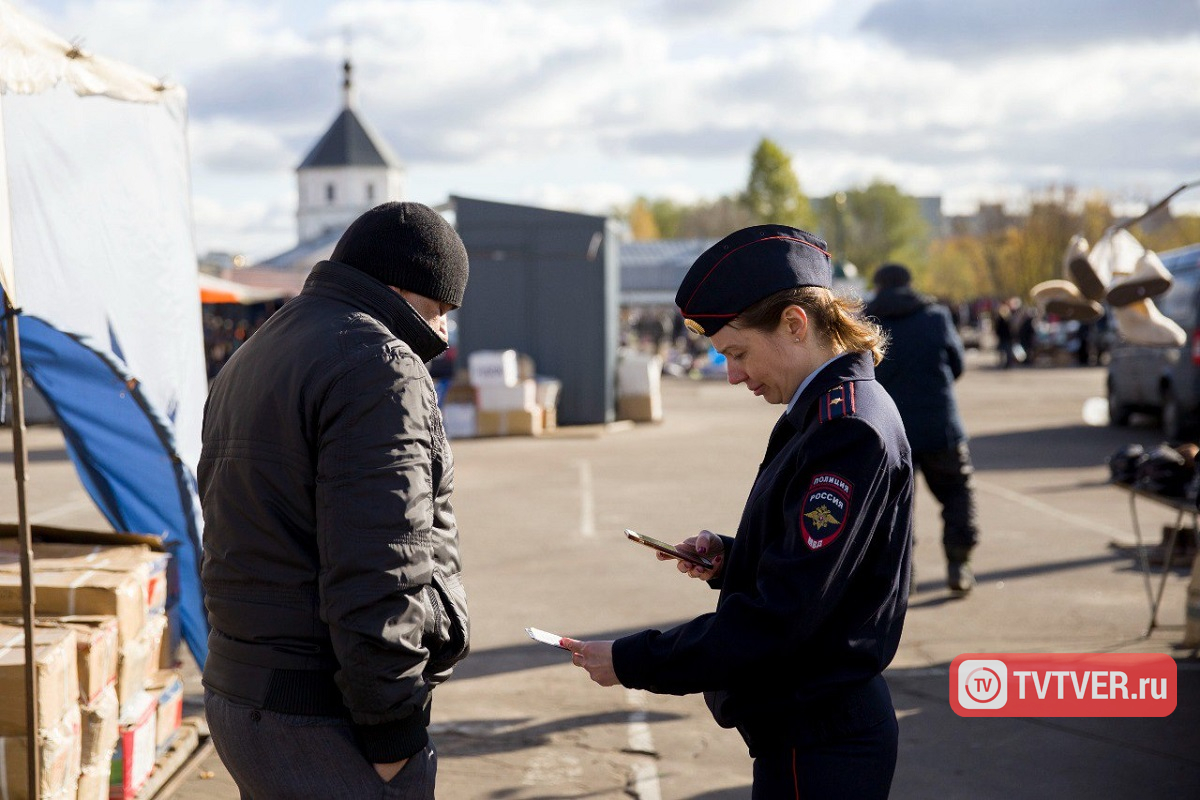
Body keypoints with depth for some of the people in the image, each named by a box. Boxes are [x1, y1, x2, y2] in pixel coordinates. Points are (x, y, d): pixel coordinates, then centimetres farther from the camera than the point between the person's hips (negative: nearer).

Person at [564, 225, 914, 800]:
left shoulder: (848, 433, -21)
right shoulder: (826, 413, 11)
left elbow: (779, 616, -24)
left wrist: (631, 662, -20)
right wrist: (727, 558, 1)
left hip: (818, 750, -10)